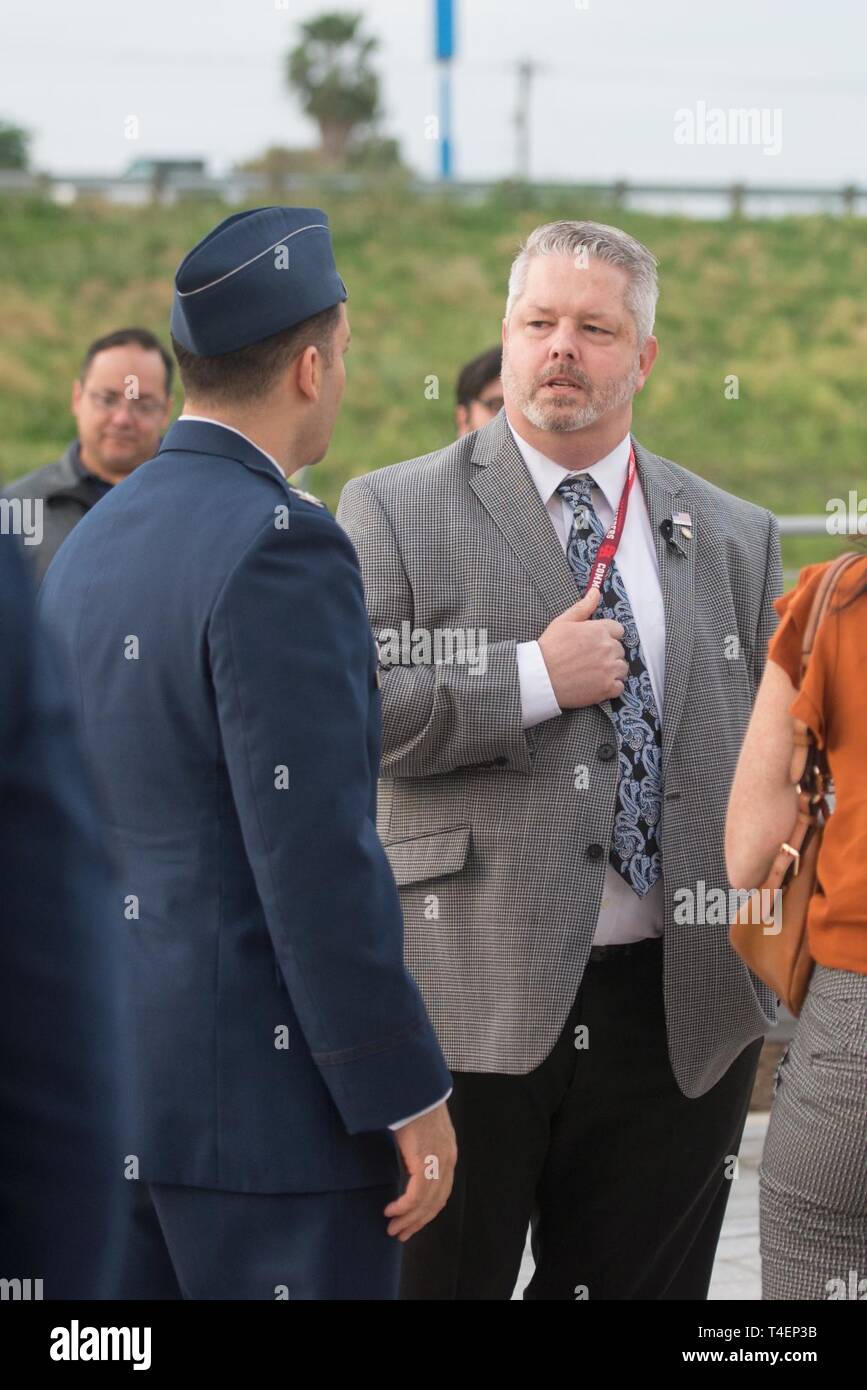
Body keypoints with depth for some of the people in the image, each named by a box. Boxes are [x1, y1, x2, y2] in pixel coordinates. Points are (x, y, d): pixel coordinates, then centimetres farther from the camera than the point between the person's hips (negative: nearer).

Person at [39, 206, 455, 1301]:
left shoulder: (88, 548, 12)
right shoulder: (279, 548, -16)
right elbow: (316, 859, -20)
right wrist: (405, 1097, -15)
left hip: (112, 1085, 9)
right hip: (270, 1105, -9)